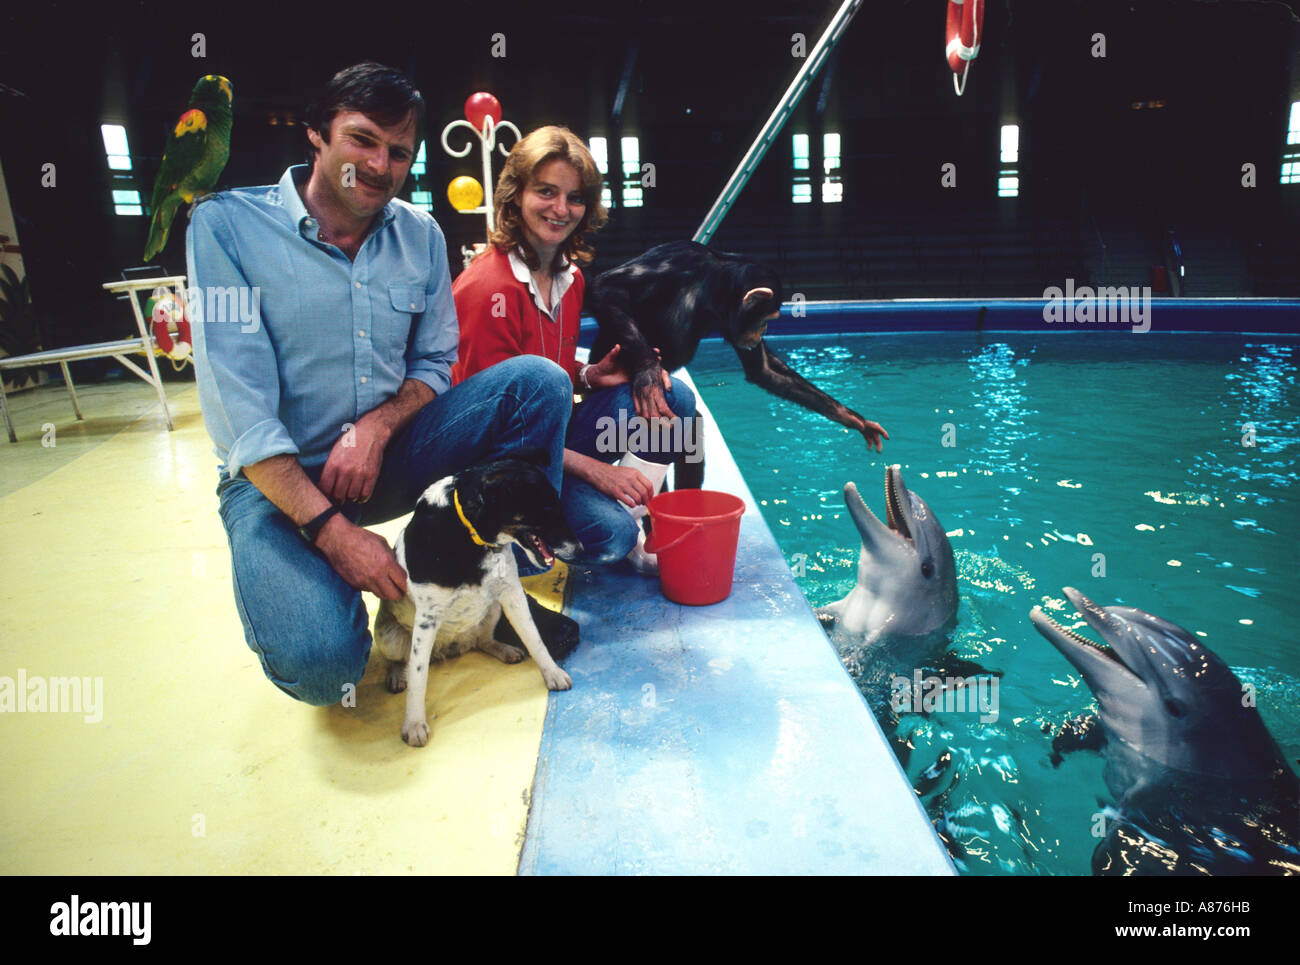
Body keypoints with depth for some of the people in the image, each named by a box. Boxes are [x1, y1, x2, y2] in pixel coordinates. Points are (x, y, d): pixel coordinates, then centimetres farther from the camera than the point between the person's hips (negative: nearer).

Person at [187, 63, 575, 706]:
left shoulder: (421, 236, 3)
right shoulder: (228, 225, -11)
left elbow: (435, 362, 8)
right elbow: (239, 410, -17)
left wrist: (378, 425, -14)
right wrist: (332, 531, -25)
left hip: (387, 456, 4)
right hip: (278, 478, -4)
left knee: (539, 380, -15)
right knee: (319, 663, -30)